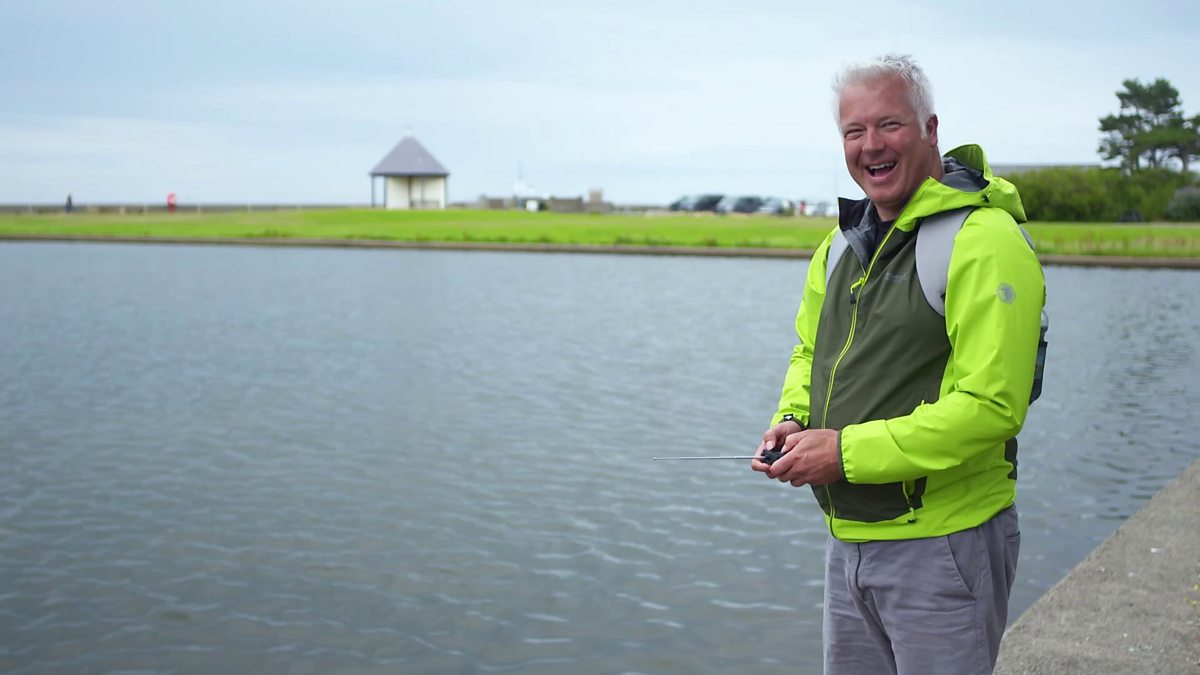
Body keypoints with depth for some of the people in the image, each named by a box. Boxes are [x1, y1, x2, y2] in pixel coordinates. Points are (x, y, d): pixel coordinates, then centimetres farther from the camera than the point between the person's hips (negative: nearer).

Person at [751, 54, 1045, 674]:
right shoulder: (845, 241, 9)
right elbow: (809, 351, 22)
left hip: (943, 548, -7)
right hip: (848, 543, 8)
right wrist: (792, 420, 0)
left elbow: (991, 406, -24)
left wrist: (849, 451, -22)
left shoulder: (985, 240, -17)